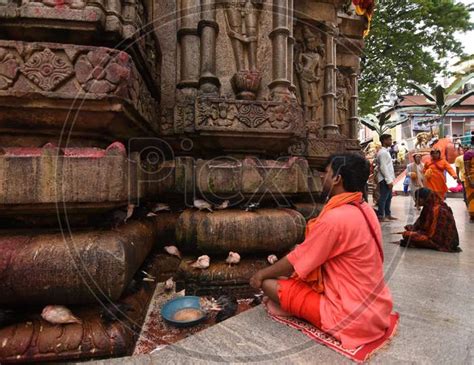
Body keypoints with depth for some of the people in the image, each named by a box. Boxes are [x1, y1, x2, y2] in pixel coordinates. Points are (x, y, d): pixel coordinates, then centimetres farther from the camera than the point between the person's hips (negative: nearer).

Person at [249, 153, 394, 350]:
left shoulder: (334, 218, -26)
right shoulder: (365, 210, 2)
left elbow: (296, 261, -14)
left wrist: (263, 273, 3)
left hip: (351, 316, -9)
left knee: (270, 283, -6)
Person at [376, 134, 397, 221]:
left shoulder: (386, 151, 17)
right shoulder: (382, 152, -14)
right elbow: (383, 167, -20)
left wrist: (391, 179, 16)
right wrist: (389, 180, -21)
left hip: (388, 179, 10)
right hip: (384, 179, -10)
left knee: (388, 197, 13)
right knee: (383, 197, -6)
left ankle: (388, 214, 21)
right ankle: (380, 216, 0)